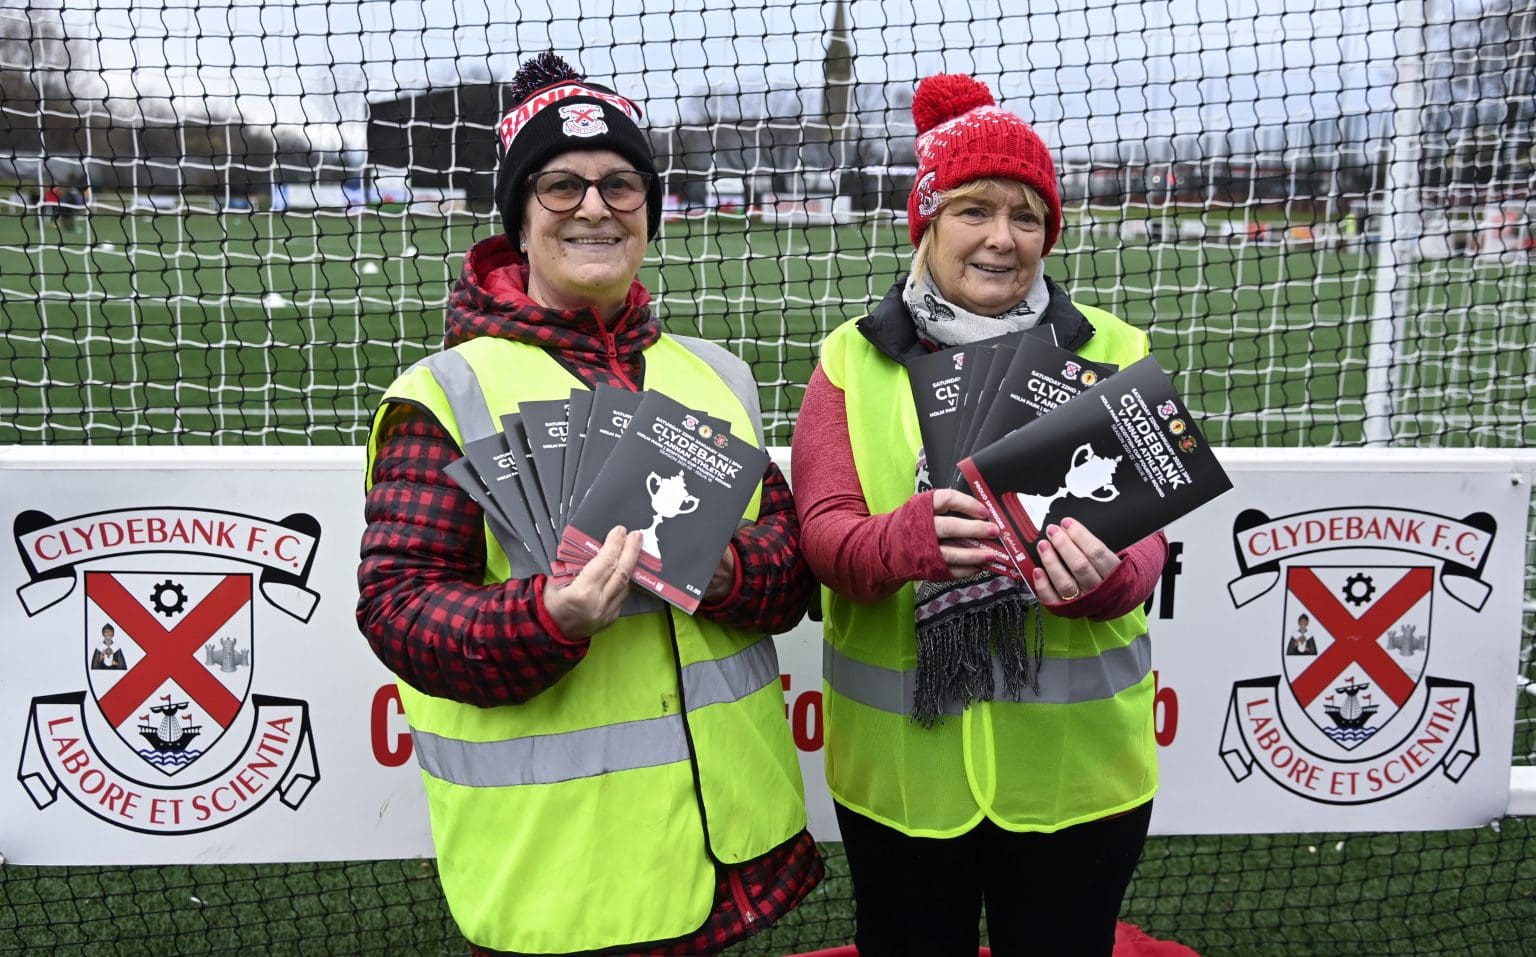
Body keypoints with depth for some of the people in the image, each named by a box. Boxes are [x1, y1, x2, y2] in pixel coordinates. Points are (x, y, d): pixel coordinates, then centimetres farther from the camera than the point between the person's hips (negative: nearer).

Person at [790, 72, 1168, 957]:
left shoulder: (1112, 353, 0)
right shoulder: (854, 360, -1)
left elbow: (1143, 537, -6)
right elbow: (825, 533, -10)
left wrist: (1102, 573, -29)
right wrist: (911, 536, -32)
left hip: (1073, 760, 1)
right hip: (902, 761, 0)